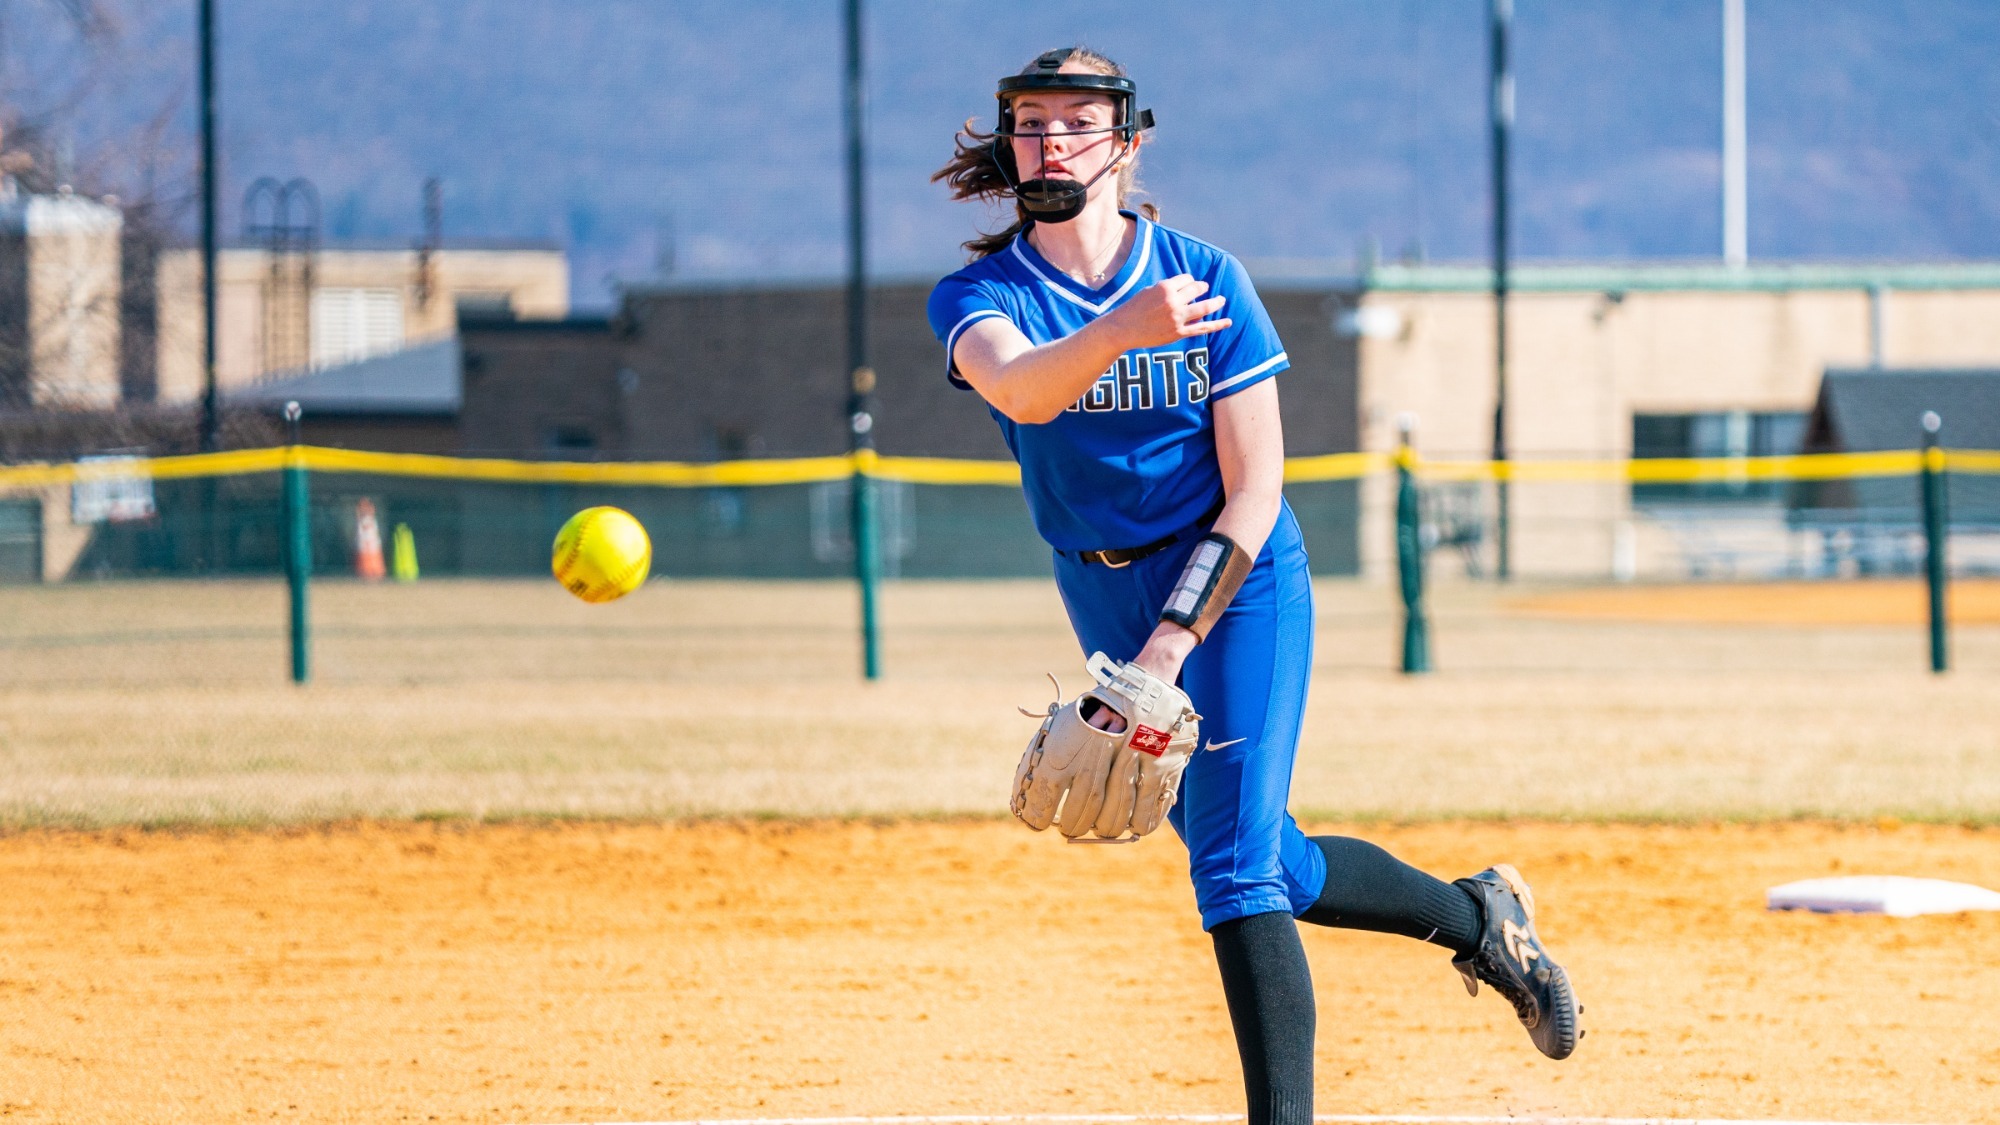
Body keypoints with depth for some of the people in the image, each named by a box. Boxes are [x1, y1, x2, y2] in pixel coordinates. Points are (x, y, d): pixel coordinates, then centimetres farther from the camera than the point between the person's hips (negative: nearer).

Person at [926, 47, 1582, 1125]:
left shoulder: (1207, 278, -11)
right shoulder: (978, 296, -9)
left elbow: (1254, 491, -13)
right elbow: (1019, 389, -34)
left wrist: (1172, 643, -24)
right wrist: (1124, 329, -54)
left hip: (1239, 582, -3)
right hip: (1109, 601, 3)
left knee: (1235, 867, -16)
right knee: (1267, 867, 11)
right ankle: (1477, 918, 35)